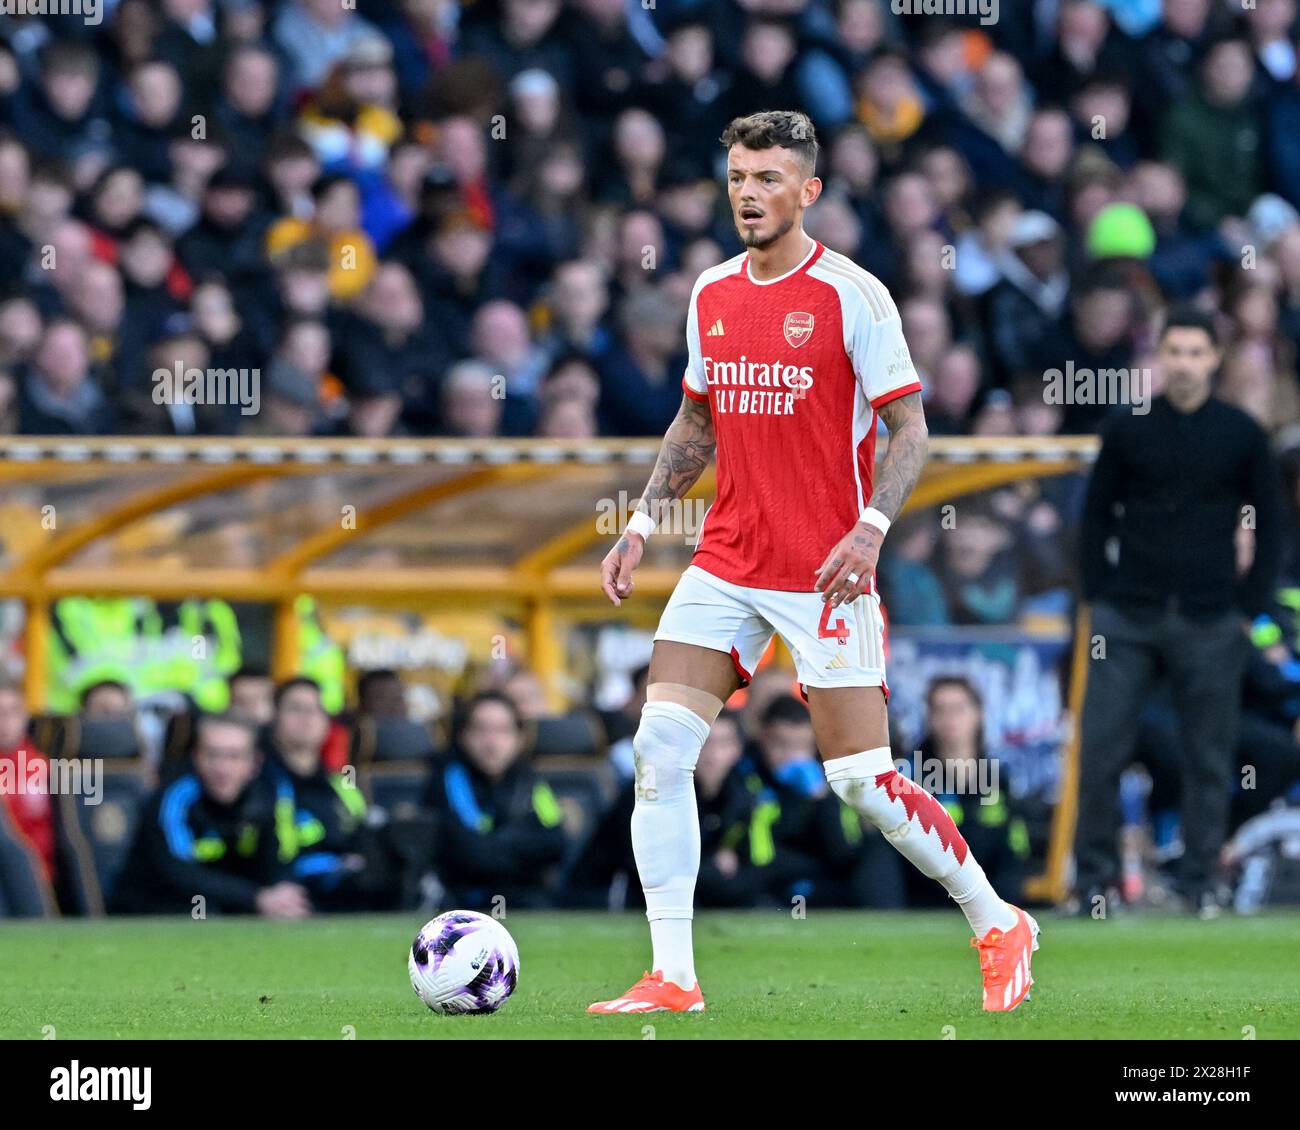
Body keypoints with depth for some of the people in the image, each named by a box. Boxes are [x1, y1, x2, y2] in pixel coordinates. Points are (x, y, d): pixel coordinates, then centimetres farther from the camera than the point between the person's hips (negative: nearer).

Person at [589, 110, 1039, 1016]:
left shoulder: (852, 295, -8)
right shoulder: (712, 295, 10)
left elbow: (909, 430, -8)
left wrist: (871, 527, -22)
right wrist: (643, 525, 14)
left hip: (824, 577, -6)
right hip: (725, 568, 6)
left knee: (862, 781, -5)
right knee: (660, 747, -9)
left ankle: (998, 925, 17)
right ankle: (672, 979, -5)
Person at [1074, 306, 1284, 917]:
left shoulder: (1241, 434, 3)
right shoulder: (1129, 430, 3)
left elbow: (1270, 522, 7)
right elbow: (1096, 513, 9)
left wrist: (1249, 607, 1)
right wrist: (1098, 596, 2)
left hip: (1210, 621, 0)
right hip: (1128, 616, 0)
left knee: (1209, 755, 2)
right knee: (1101, 746, -4)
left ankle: (1200, 879, 11)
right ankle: (1094, 874, 5)